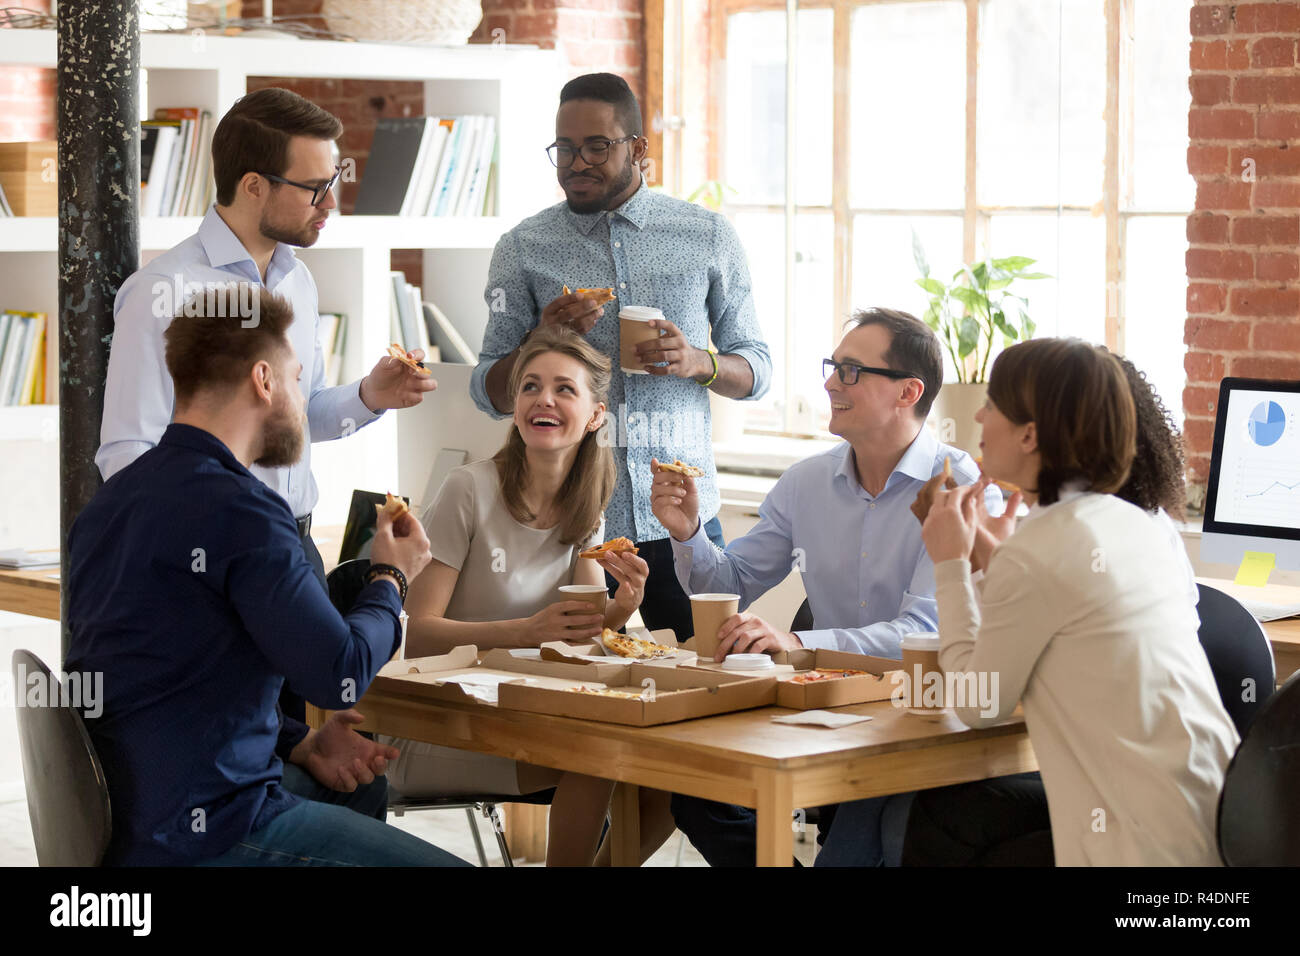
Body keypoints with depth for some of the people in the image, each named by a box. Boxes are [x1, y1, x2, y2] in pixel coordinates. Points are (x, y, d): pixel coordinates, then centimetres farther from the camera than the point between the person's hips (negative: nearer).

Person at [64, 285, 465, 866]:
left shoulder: (112, 499, 10)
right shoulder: (240, 508, -18)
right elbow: (340, 677, -16)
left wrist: (297, 744, 10)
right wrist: (392, 577, 2)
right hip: (206, 834, -10)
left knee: (372, 791, 26)